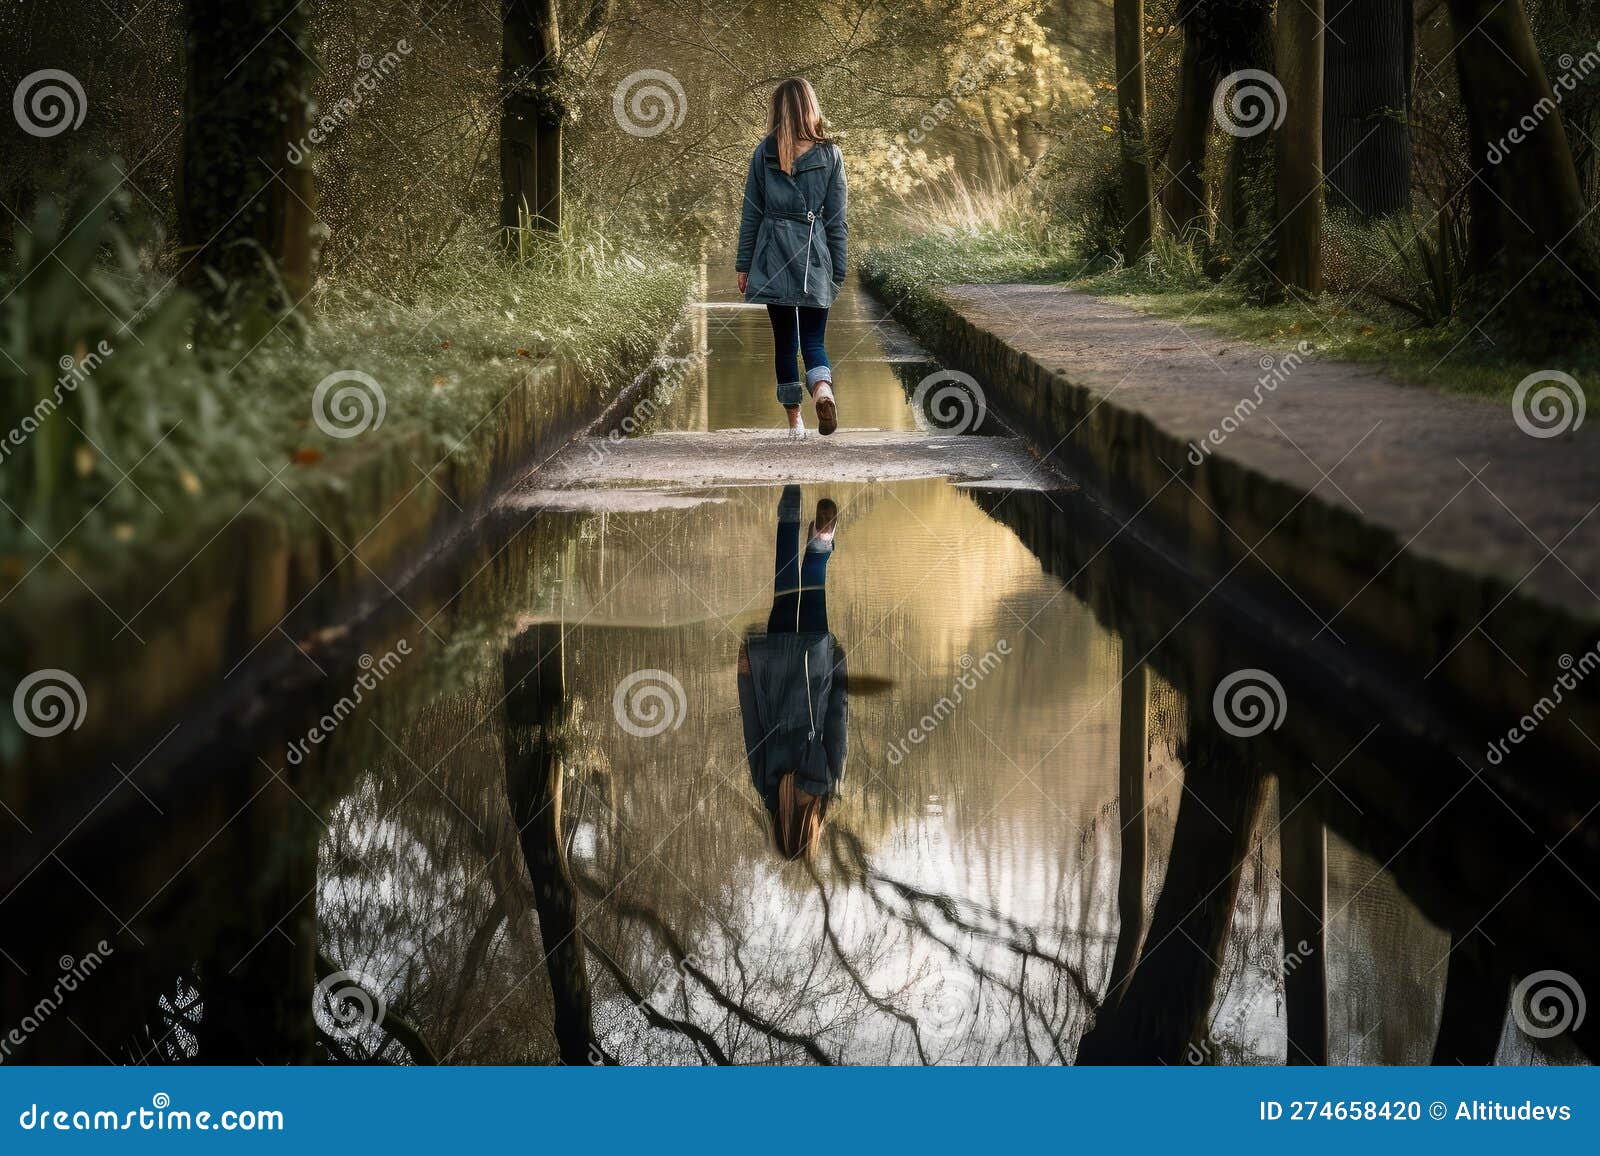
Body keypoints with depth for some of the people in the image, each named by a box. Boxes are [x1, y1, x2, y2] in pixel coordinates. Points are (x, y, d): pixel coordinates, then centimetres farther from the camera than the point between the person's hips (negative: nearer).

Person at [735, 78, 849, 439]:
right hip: (814, 260, 0)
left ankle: (794, 420, 9)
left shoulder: (764, 153, -1)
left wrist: (743, 265, 10)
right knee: (813, 339, 5)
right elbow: (837, 219, 1)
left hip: (773, 258, 0)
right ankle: (823, 388, -26)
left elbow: (751, 213, 3)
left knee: (784, 338, 10)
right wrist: (838, 272, 7)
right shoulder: (830, 155, -1)